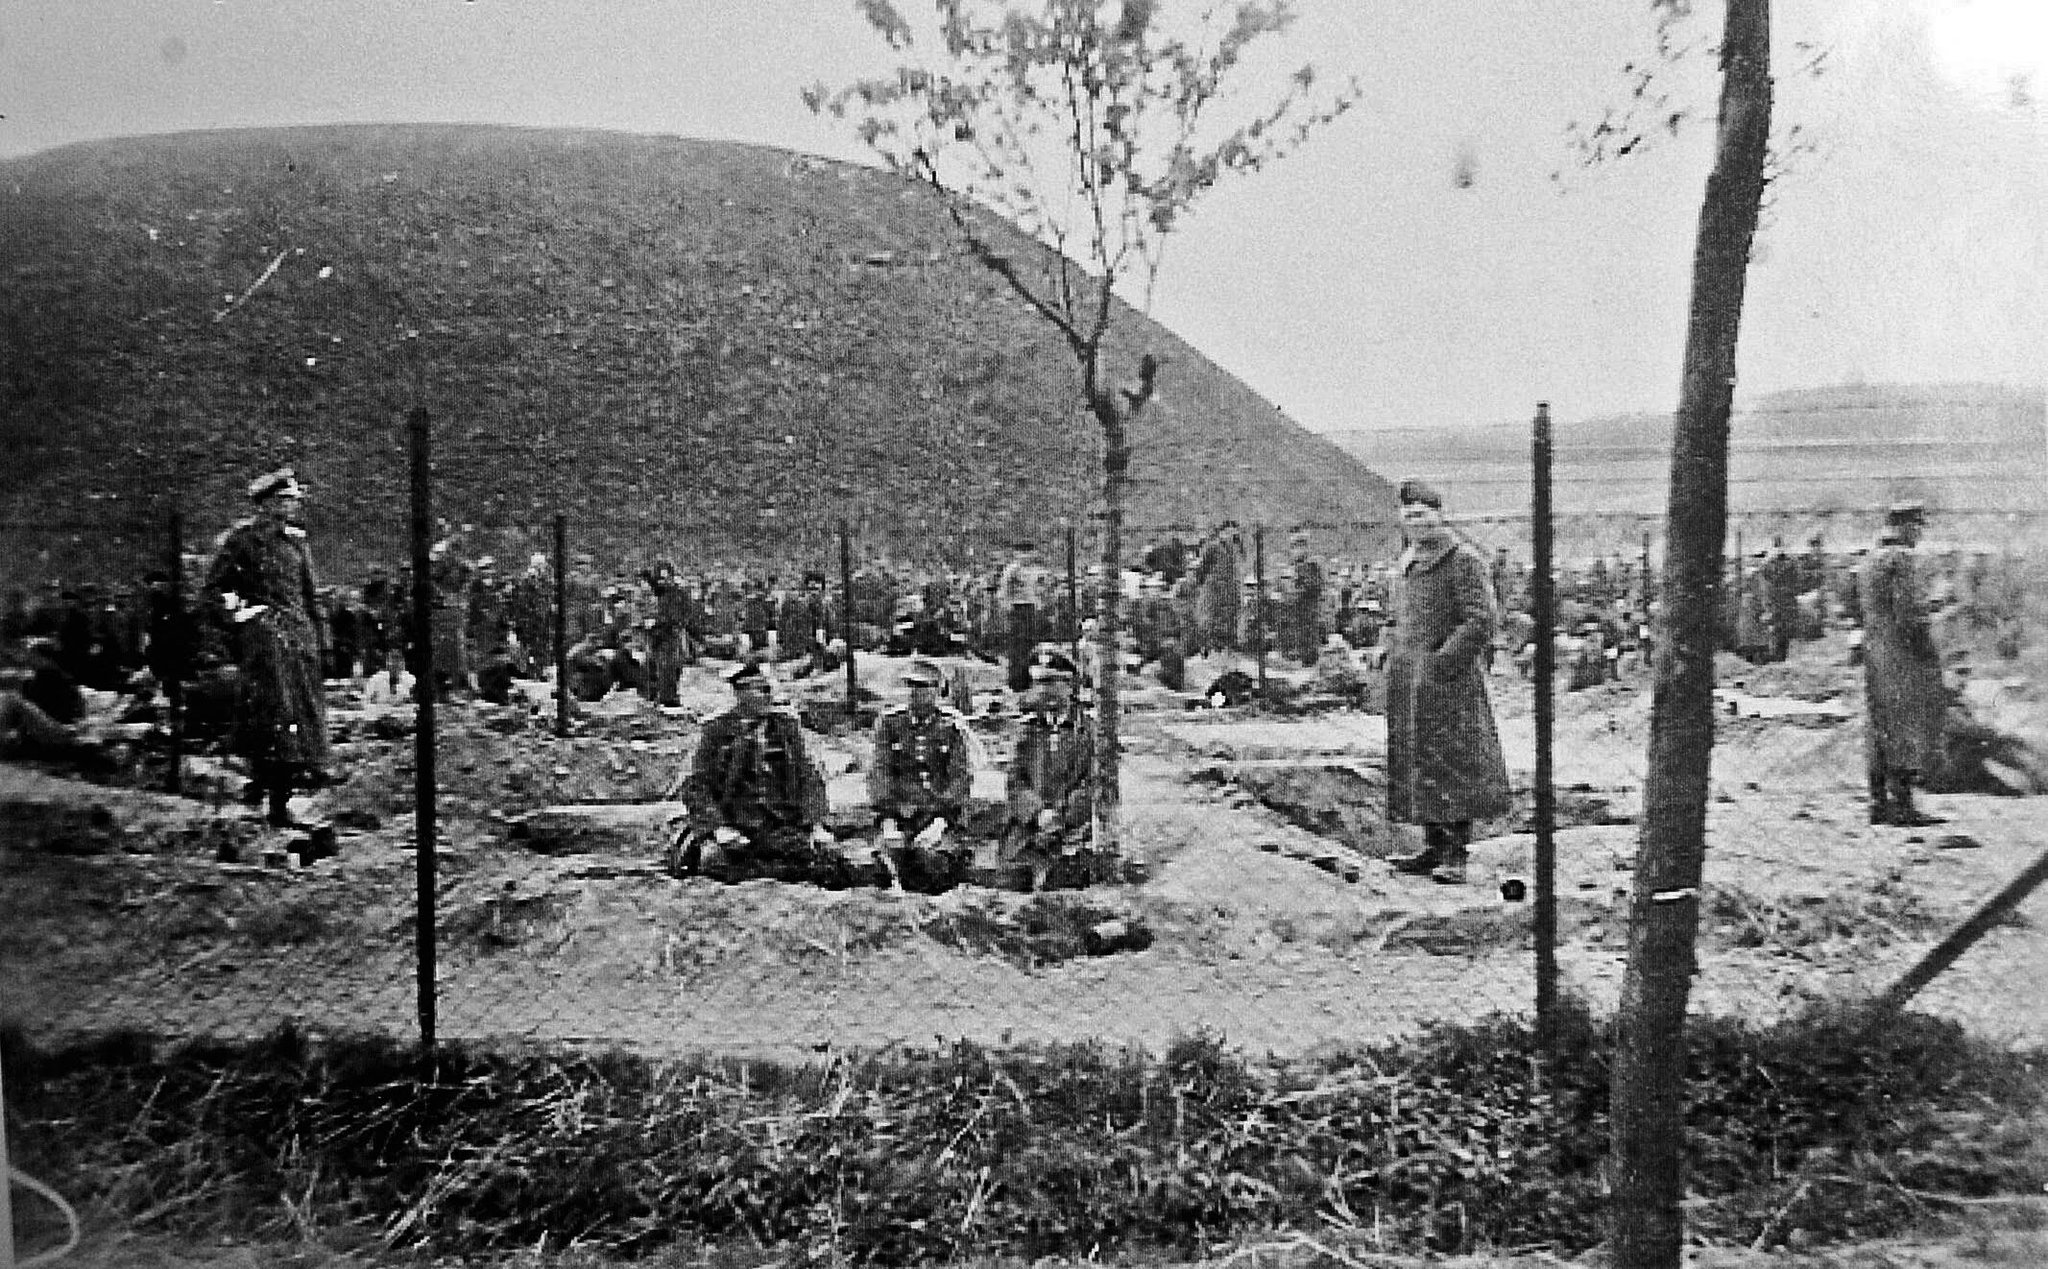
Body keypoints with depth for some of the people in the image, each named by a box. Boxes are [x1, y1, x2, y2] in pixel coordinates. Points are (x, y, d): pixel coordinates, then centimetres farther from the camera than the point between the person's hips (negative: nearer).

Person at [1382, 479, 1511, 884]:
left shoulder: (1464, 561, -9)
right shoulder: (1410, 563, 17)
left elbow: (1480, 622, -15)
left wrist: (1440, 663, -18)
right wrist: (1396, 666, 15)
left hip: (1447, 681, -8)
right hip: (1408, 684, 8)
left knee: (1452, 763, -7)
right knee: (1418, 766, 10)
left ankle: (1456, 856, -4)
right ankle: (1434, 849, 17)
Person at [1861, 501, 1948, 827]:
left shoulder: (1871, 560, 17)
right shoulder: (1899, 558, -13)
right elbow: (1910, 613, -18)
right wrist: (1930, 659, -13)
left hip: (1875, 656, 9)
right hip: (1901, 657, -9)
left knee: (1882, 729, 9)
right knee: (1909, 727, -7)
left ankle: (1879, 804, 11)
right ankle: (1902, 805, -8)